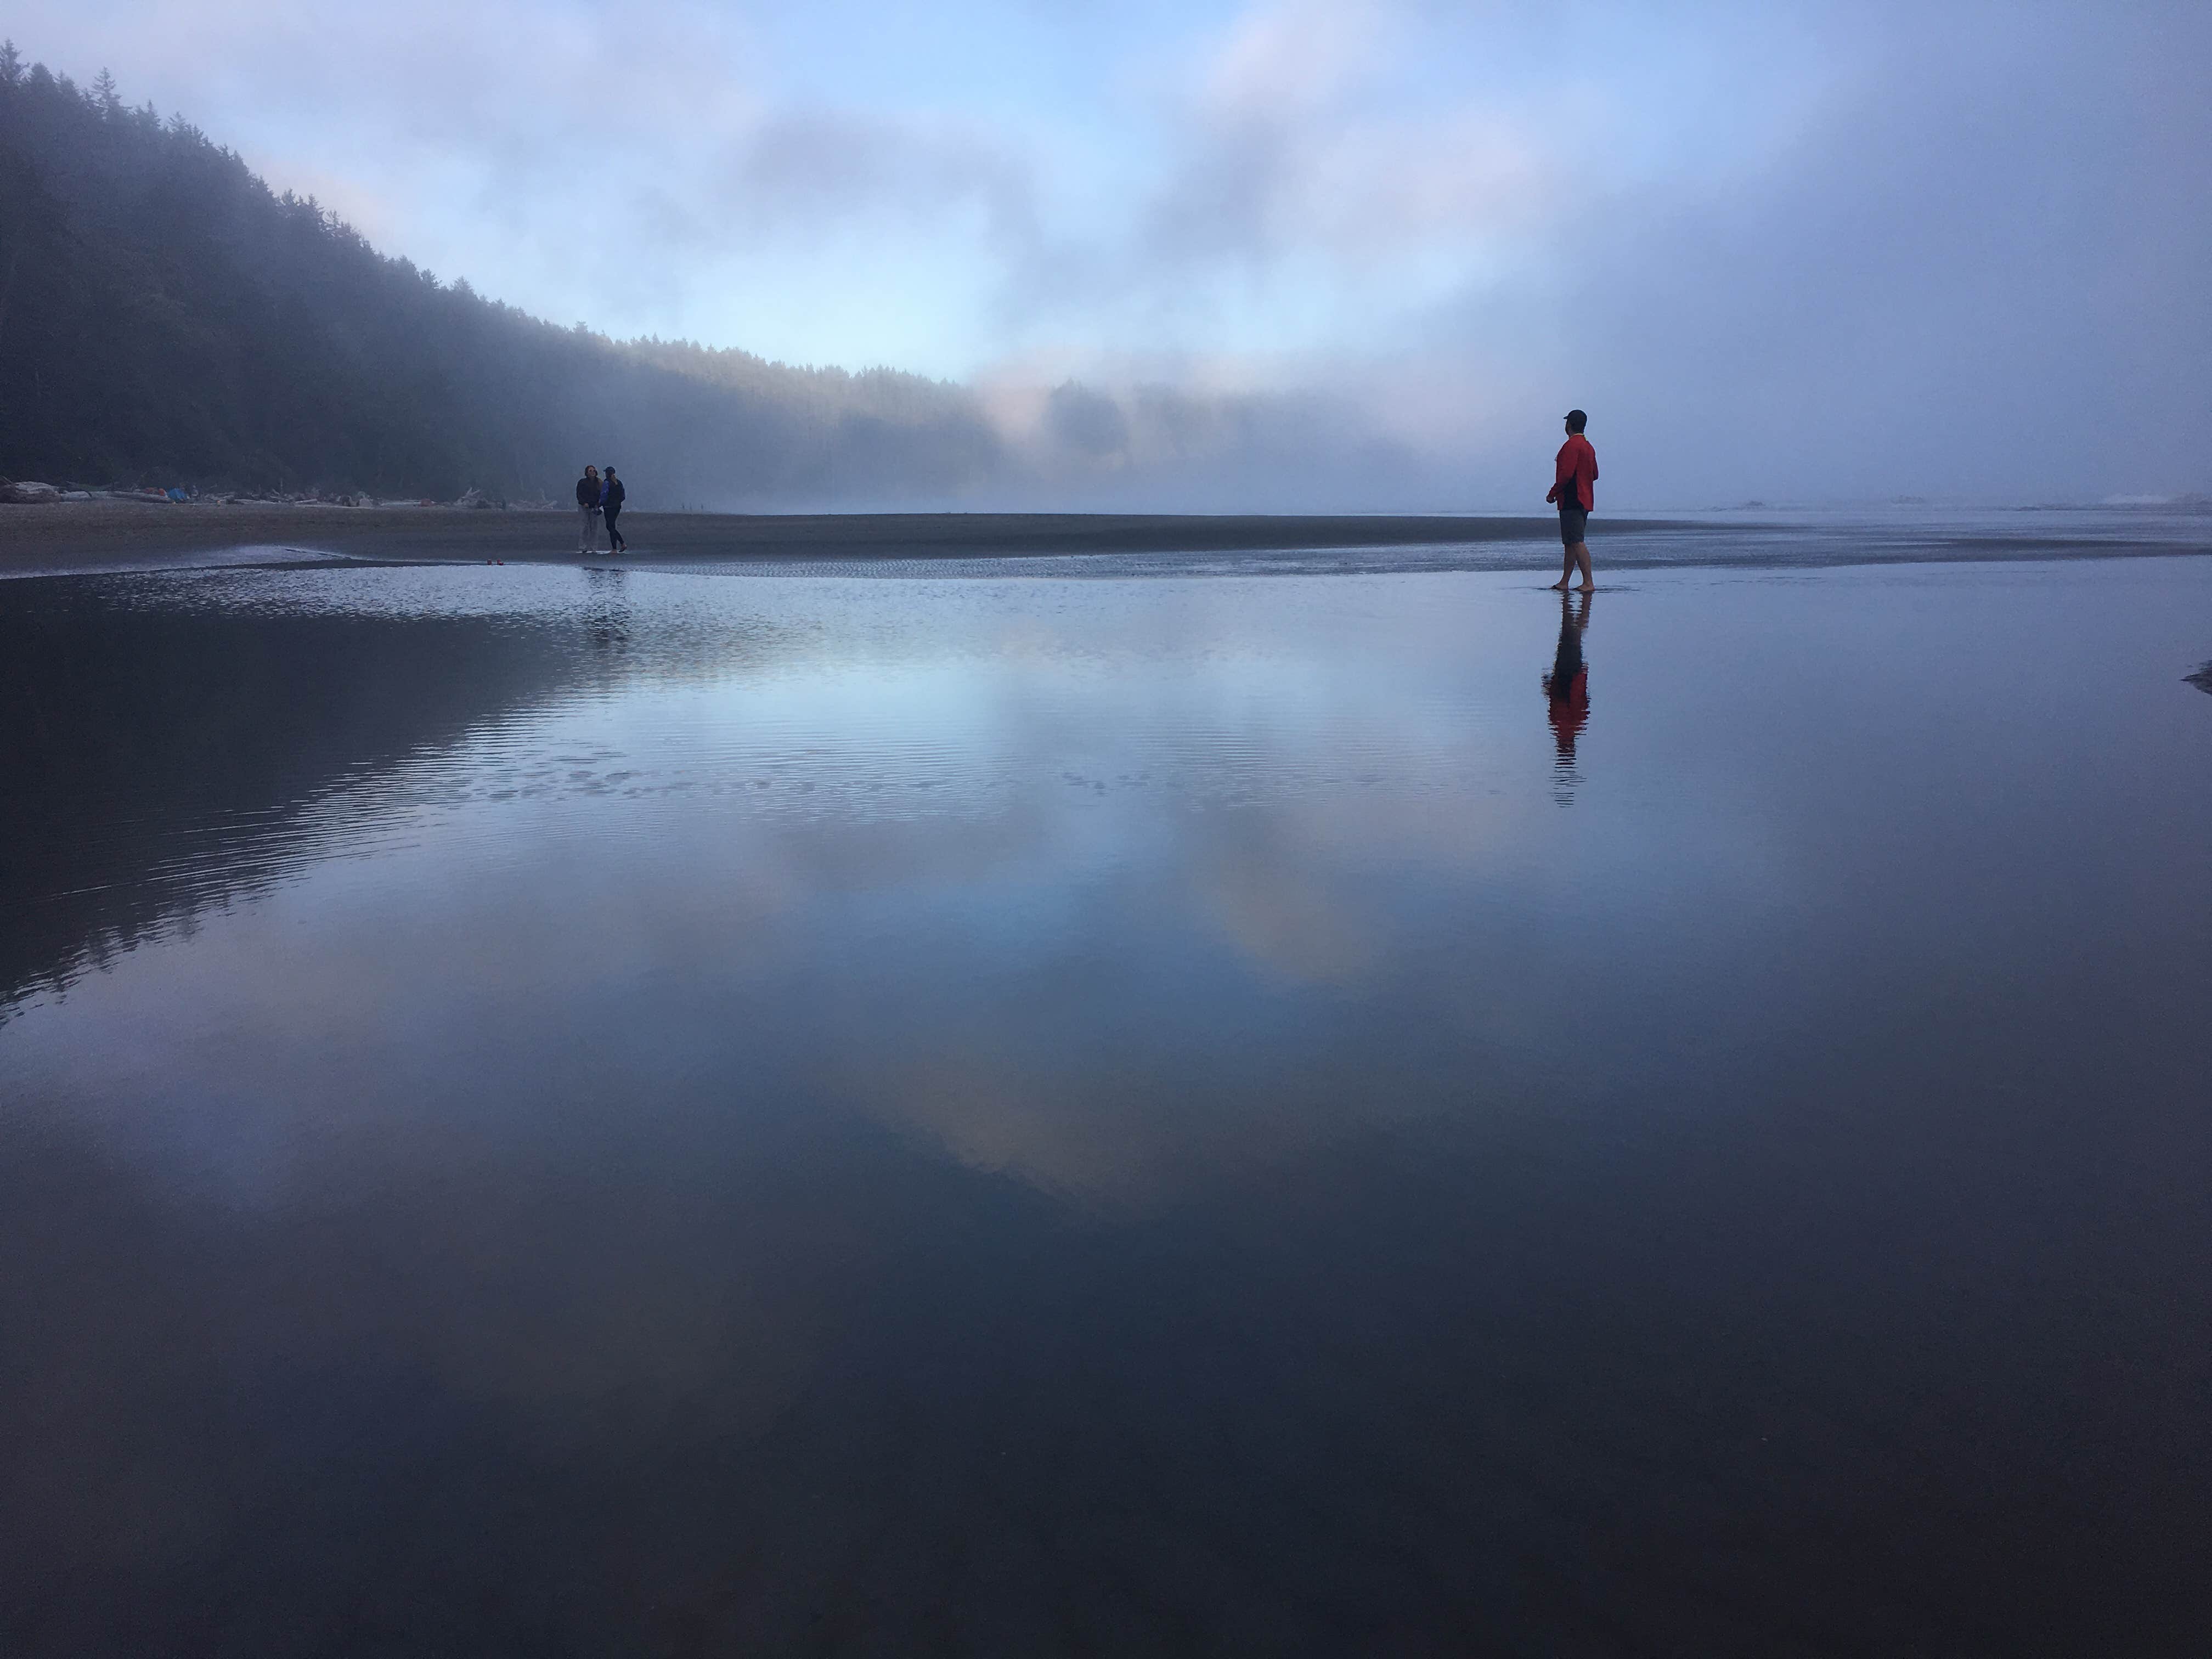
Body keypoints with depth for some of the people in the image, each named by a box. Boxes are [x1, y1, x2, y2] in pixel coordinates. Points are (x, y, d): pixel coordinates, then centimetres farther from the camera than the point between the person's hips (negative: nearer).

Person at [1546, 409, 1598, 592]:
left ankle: (1588, 583, -18)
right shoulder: (1588, 447, 18)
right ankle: (1564, 582, 16)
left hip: (1571, 501, -10)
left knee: (1577, 542, -13)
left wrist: (1553, 493, -11)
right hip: (1585, 500, 10)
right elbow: (1595, 474, 21)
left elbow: (1566, 474, -20)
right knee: (1571, 543, 12)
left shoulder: (1571, 445, -12)